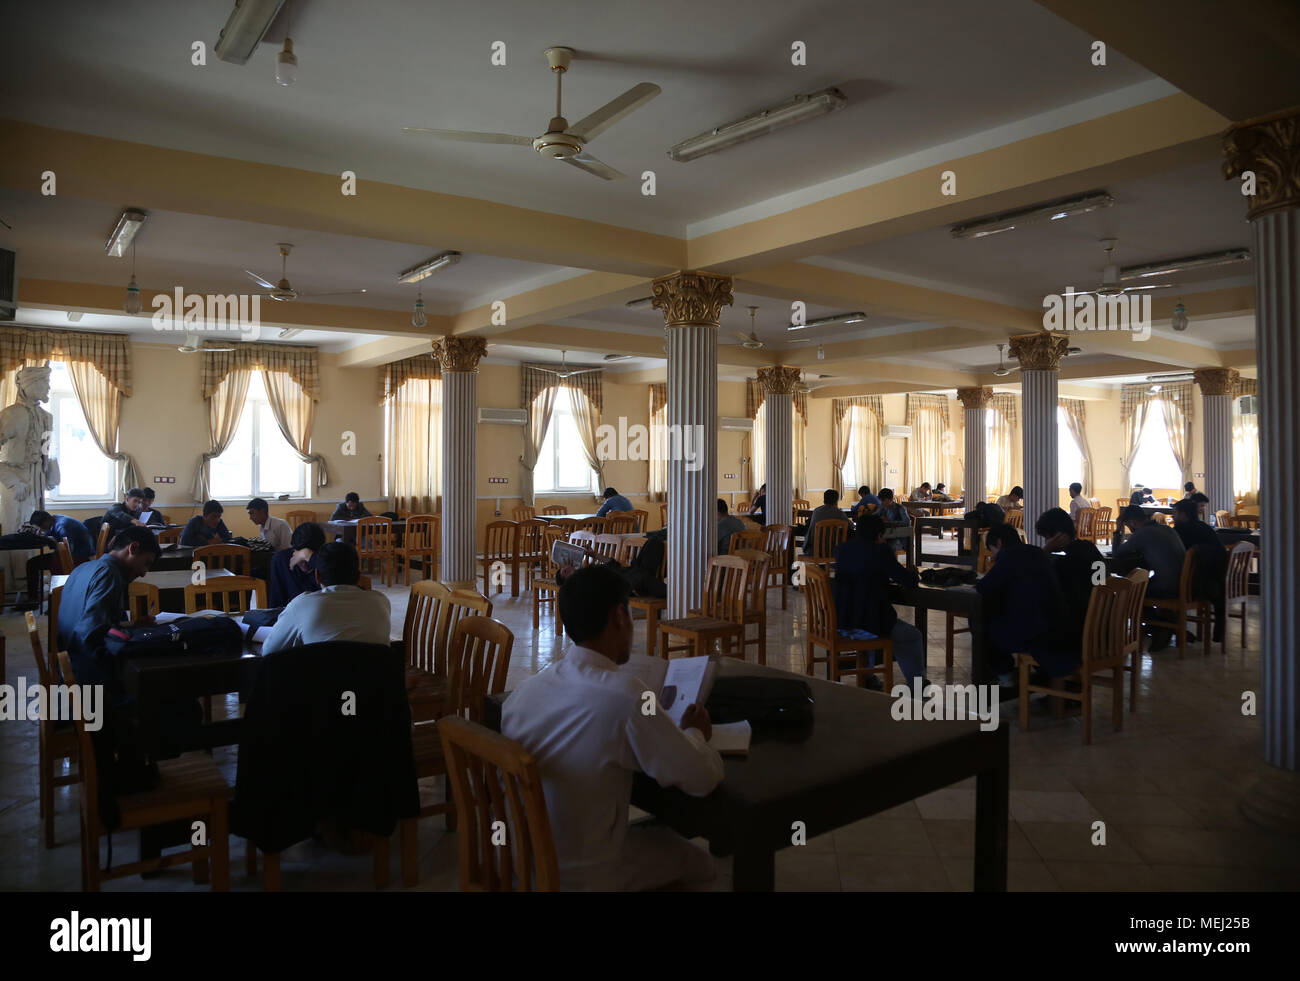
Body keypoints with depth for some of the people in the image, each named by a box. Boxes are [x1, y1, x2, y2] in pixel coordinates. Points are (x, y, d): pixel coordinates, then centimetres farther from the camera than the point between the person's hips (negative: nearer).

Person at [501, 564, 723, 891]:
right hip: (582, 875, -6)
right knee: (698, 861, 21)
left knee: (660, 829, 29)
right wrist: (694, 734, 3)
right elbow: (703, 779, -18)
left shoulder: (526, 689, -8)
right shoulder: (625, 695, -27)